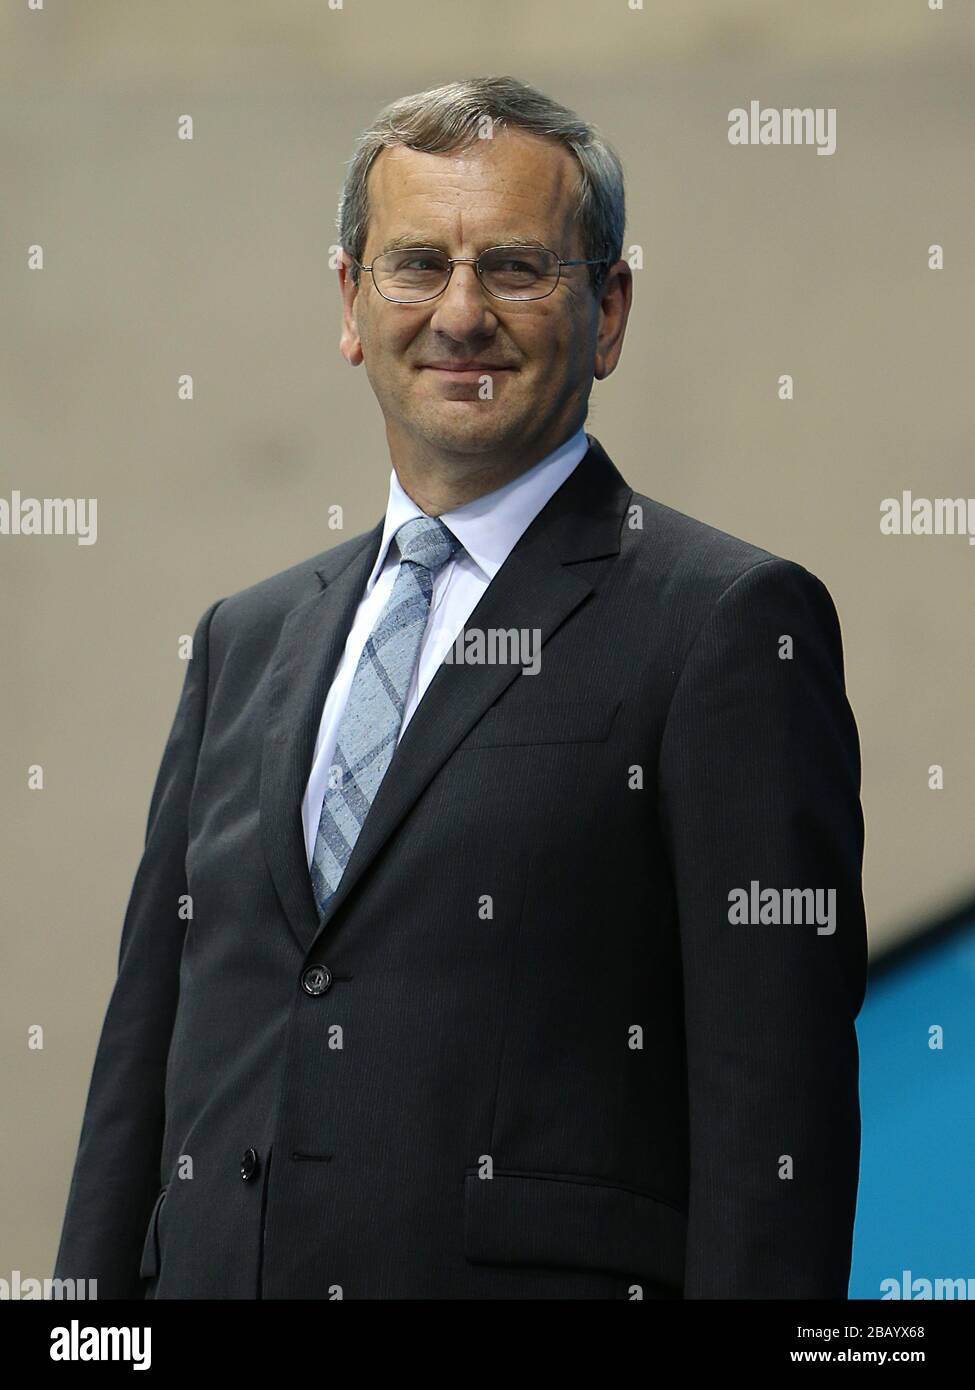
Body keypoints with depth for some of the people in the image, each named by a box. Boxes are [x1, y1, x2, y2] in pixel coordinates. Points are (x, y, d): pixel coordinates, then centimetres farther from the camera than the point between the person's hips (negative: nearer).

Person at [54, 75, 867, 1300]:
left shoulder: (733, 627, -2)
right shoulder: (246, 640, 18)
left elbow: (774, 1097, -10)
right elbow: (146, 1051, 16)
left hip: (540, 1273, -5)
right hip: (213, 1271, 6)